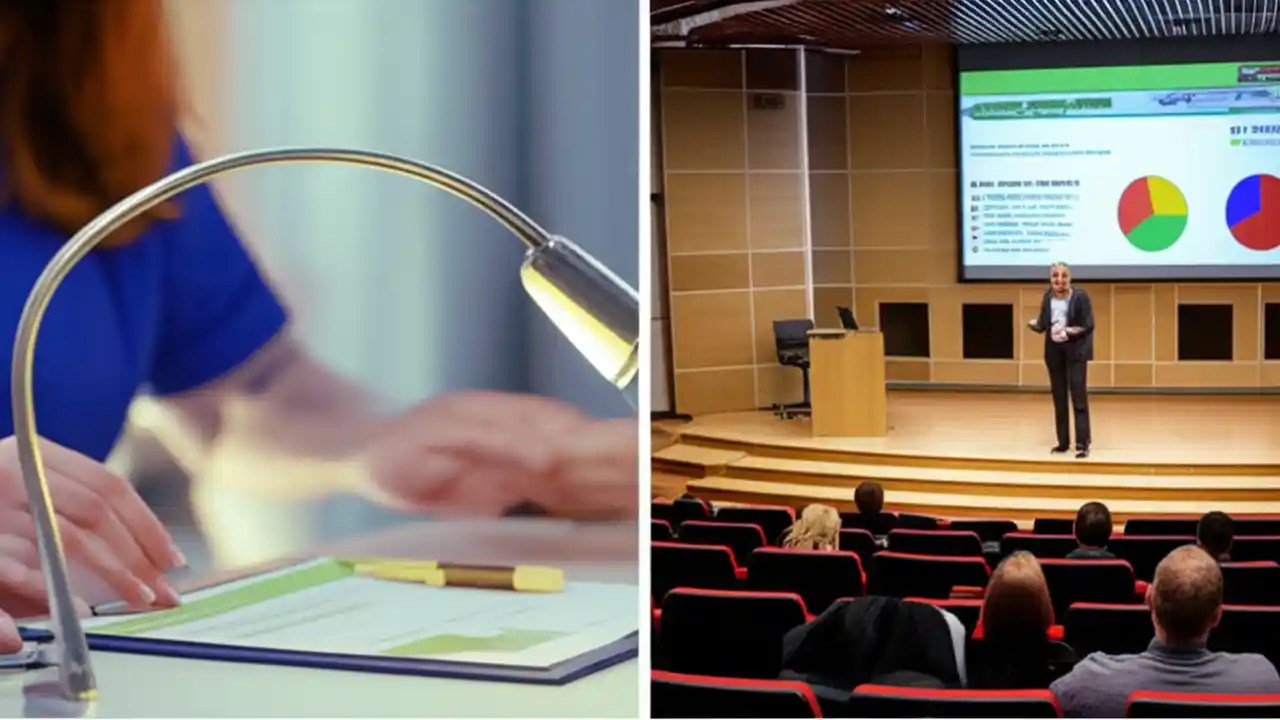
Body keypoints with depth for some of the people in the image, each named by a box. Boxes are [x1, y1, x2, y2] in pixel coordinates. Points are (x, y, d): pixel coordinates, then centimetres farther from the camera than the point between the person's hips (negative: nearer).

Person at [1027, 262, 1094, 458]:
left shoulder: (1080, 296, -9)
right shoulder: (1048, 297, 4)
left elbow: (1088, 326, -10)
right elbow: (1043, 325, 3)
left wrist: (1069, 331, -24)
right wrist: (1034, 324, -18)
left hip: (1076, 351, -5)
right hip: (1054, 351, 5)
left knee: (1078, 397, -9)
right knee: (1059, 398, 9)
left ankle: (1082, 443, -8)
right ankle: (1063, 442, 18)